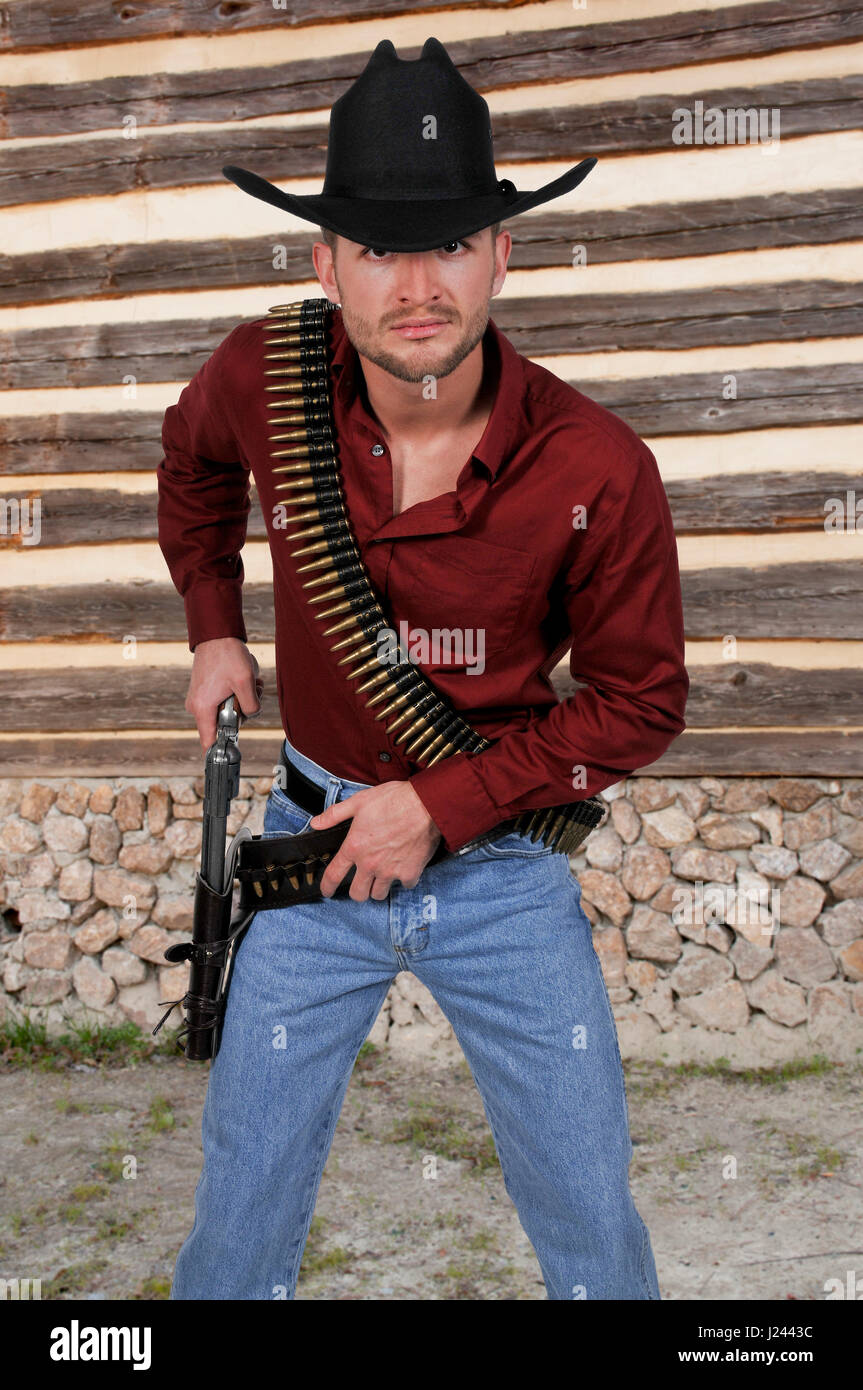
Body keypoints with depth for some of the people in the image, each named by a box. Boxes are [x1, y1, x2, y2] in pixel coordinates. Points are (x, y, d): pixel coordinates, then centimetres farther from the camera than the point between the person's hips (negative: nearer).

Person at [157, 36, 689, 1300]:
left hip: (504, 865, -1)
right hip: (318, 850, 2)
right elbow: (194, 458, 13)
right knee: (244, 1213, 12)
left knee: (592, 1229, 11)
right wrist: (214, 627, 9)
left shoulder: (598, 472, -21)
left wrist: (442, 804, -16)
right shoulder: (268, 382, -13)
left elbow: (640, 701, -10)